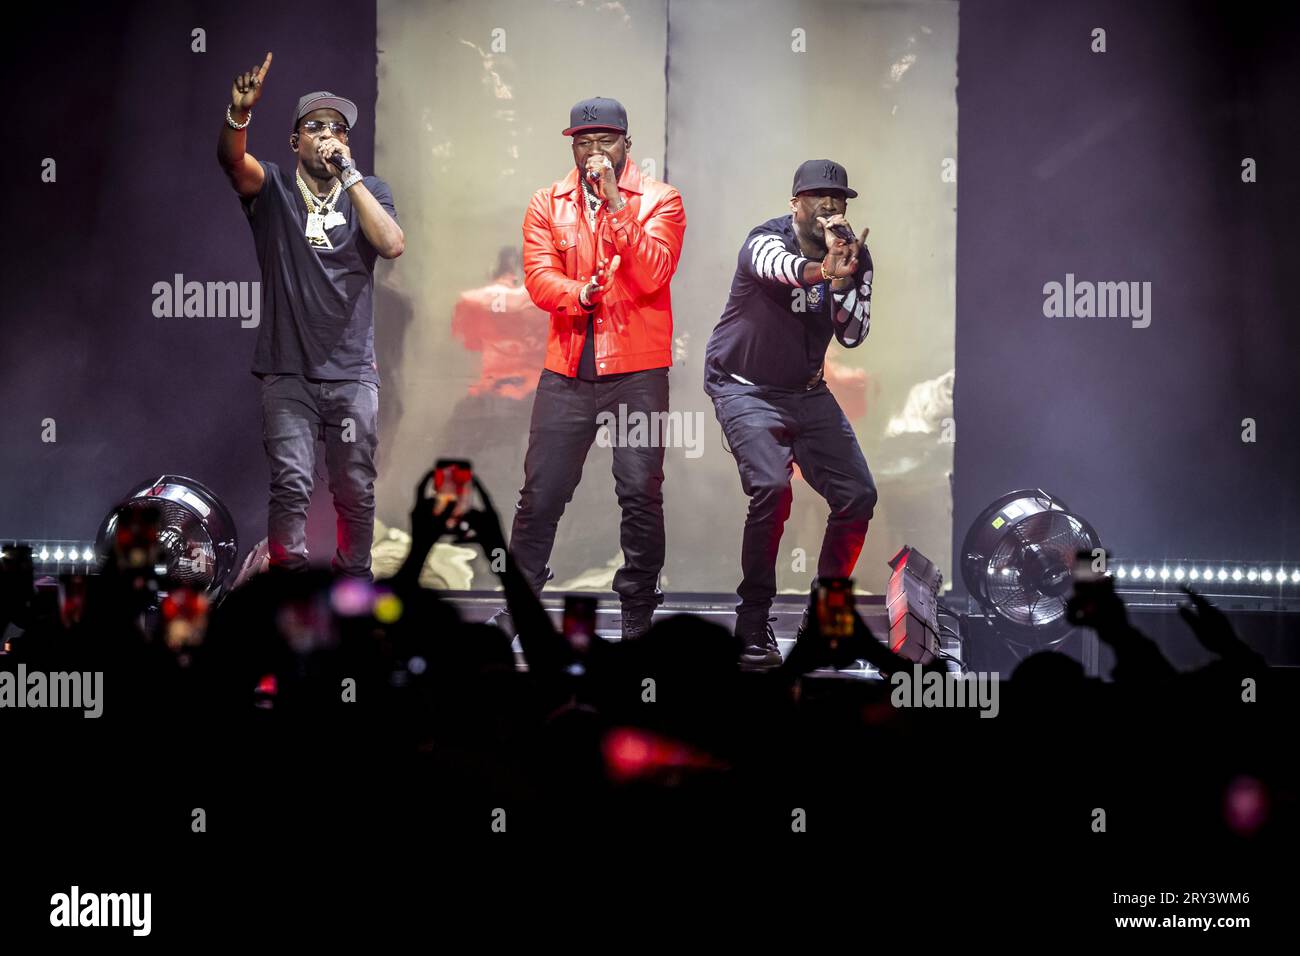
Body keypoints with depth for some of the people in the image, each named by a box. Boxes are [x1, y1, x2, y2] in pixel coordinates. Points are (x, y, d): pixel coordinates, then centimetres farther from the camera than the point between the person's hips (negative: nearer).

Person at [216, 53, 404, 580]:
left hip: (352, 371, 2)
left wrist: (348, 173, -13)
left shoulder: (368, 191, 9)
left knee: (356, 491, 5)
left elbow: (393, 245, -10)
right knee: (291, 482, -12)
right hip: (288, 371, -2)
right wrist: (240, 112, -38)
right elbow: (233, 159, -17)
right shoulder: (272, 189, 4)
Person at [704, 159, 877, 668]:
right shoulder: (767, 238, -19)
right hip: (745, 387, -6)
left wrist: (841, 279, -29)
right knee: (772, 487, -26)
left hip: (808, 392, 6)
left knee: (858, 495, -2)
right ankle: (753, 625, -15)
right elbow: (779, 266, -45)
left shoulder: (855, 256, -2)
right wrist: (822, 269, -66)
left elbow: (853, 335, -10)